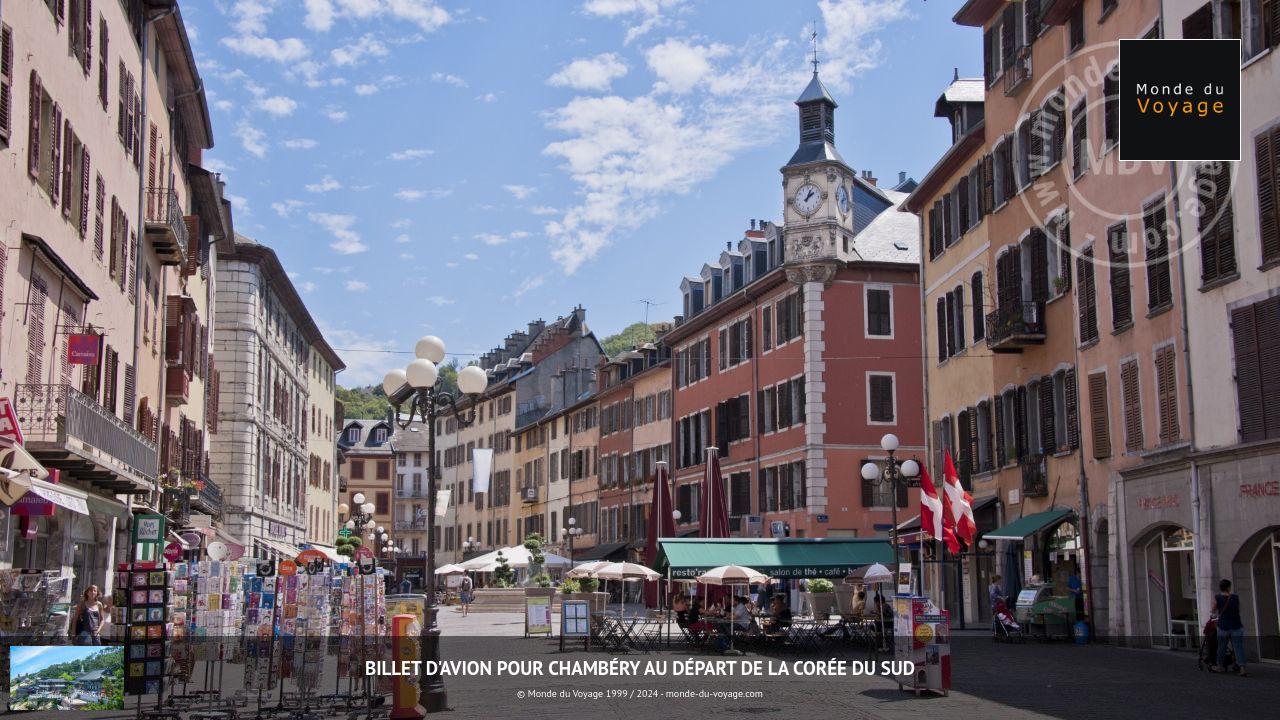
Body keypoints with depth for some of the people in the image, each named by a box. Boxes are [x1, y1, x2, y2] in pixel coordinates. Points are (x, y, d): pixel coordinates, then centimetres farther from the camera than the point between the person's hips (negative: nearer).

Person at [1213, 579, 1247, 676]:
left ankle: (1220, 666, 31)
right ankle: (1242, 668, -13)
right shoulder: (1235, 597, -2)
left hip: (1223, 627, 0)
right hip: (1236, 627, 0)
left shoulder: (1217, 598, -7)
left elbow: (1214, 610, 7)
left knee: (1221, 647, 15)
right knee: (1239, 648, -1)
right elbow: (1238, 610, 13)